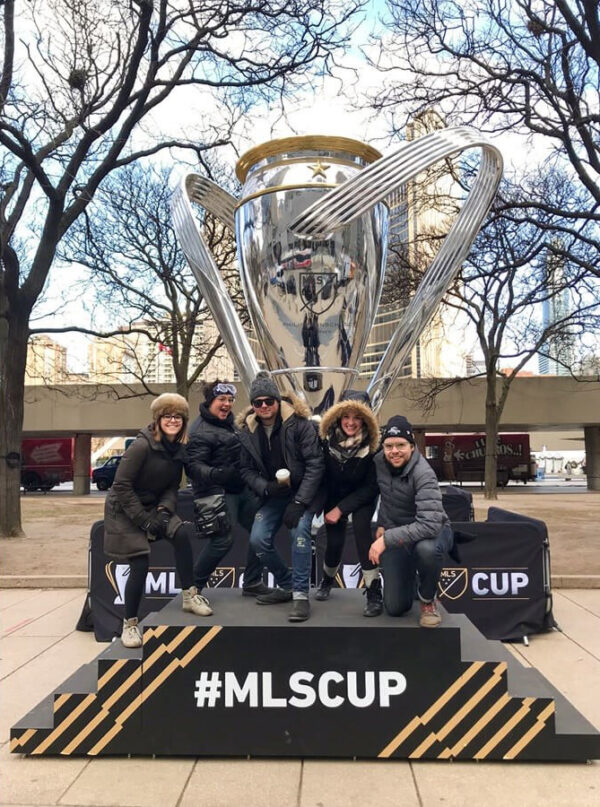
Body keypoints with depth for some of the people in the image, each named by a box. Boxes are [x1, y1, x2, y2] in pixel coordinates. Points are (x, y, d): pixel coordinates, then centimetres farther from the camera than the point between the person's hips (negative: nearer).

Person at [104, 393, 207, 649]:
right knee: (140, 564, -13)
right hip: (124, 510, -5)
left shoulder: (178, 450, -1)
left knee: (181, 534, -20)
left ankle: (190, 596, -5)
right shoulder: (142, 445, -22)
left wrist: (165, 509, -15)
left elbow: (172, 487, 4)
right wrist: (143, 519, -22)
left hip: (153, 506, 6)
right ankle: (129, 624, 8)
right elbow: (121, 486, -22)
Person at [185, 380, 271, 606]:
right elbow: (193, 465, -24)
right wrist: (215, 474, -42)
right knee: (222, 540, -11)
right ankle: (193, 586, 10)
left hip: (242, 489, 9)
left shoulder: (229, 422, 12)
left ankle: (252, 583, 19)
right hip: (218, 492, -9)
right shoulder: (200, 430, -17)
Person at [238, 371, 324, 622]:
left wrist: (299, 502, -24)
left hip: (303, 491, -4)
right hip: (273, 495, 5)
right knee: (258, 539, -7)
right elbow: (246, 469, 3)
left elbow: (315, 464, -19)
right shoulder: (248, 431, -3)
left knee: (299, 531, -27)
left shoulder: (299, 422, -17)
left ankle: (300, 594, -14)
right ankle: (286, 585, 16)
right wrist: (266, 488, -18)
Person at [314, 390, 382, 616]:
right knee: (334, 541, -4)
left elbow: (371, 486, -17)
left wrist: (341, 509, -18)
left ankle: (374, 593, -14)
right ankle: (327, 579, 31)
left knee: (361, 528, -25)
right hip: (333, 495, 2)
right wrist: (330, 507, -8)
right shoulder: (327, 439, -22)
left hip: (362, 496, -1)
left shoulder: (371, 445, -26)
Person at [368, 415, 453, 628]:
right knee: (395, 608, -1)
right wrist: (381, 525, 3)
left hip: (431, 531, -4)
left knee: (426, 548, -42)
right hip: (396, 535, 4)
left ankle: (427, 600, -10)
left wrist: (386, 539, -39)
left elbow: (430, 524, -39)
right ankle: (410, 576, 34)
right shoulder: (379, 462, -11)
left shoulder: (423, 473, -29)